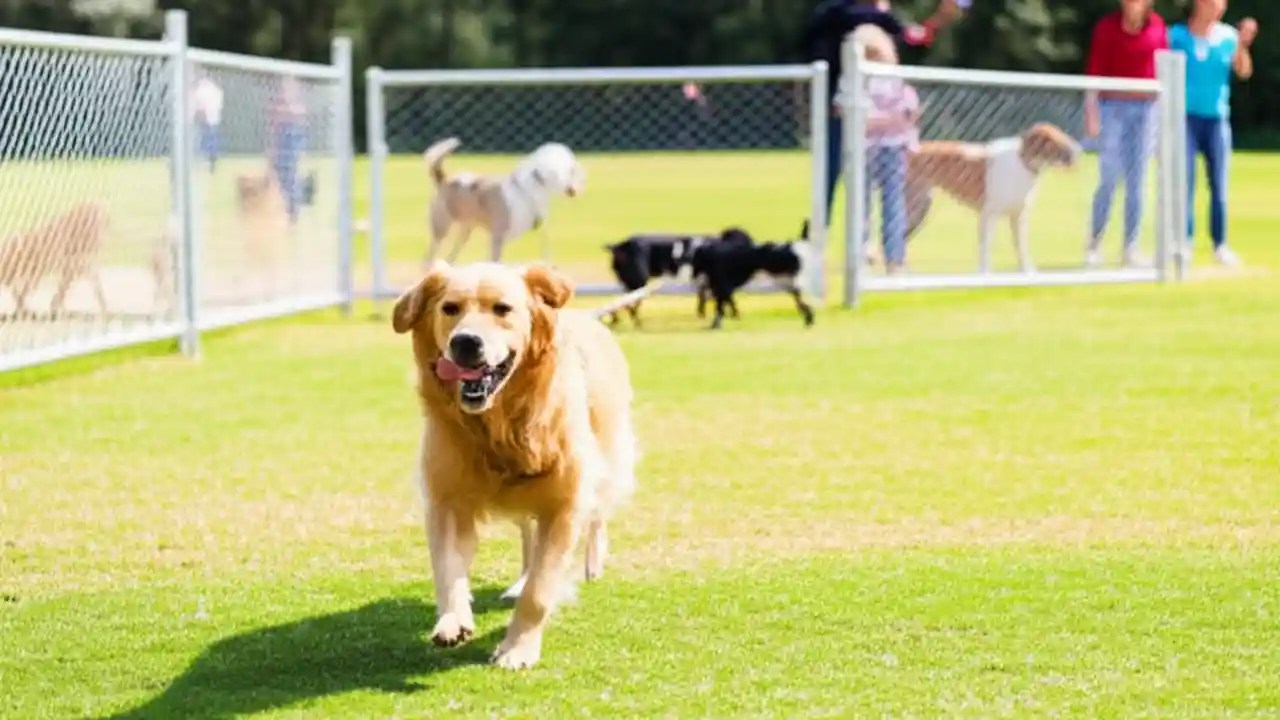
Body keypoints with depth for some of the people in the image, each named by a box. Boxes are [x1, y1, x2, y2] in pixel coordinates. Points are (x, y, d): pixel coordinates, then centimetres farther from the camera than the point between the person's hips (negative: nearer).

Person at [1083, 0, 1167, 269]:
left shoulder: (1157, 25, 4)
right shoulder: (1107, 26, -5)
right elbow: (1094, 71, -7)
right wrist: (1091, 113, -12)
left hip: (1146, 108, 3)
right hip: (1114, 107, -3)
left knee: (1137, 181, 4)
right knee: (1109, 179, -4)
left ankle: (1131, 249, 8)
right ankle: (1094, 244, 10)